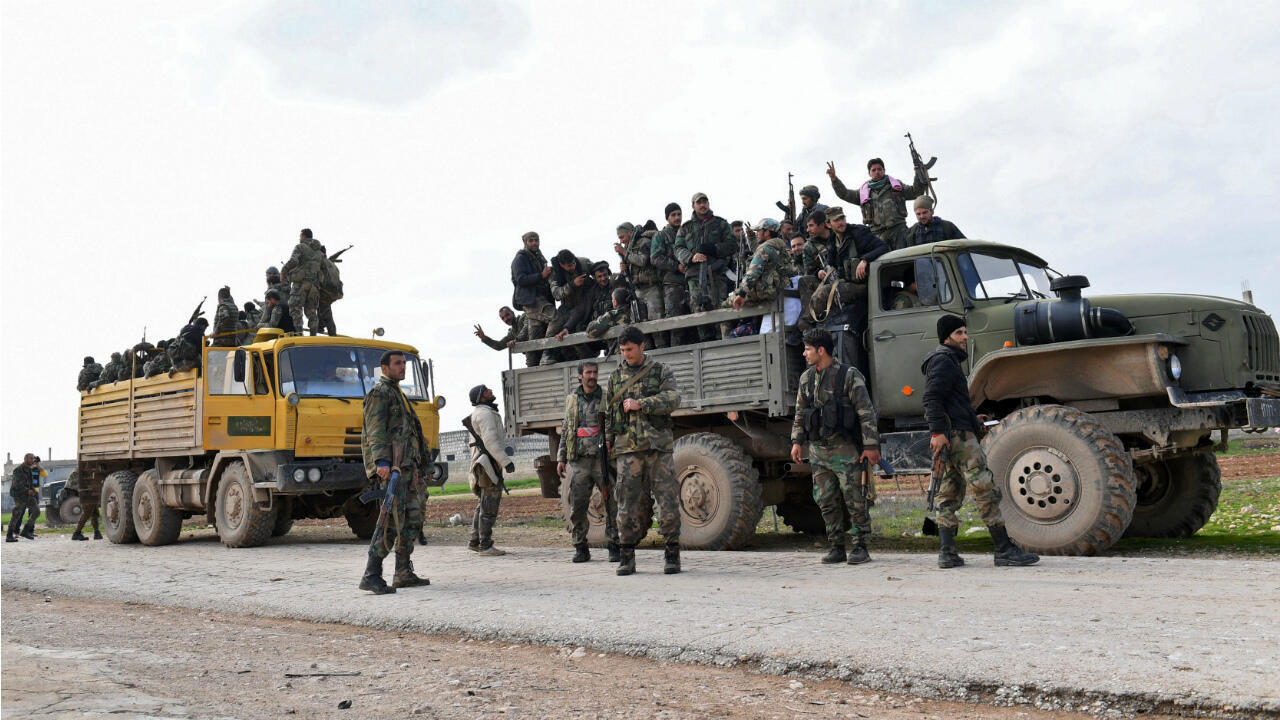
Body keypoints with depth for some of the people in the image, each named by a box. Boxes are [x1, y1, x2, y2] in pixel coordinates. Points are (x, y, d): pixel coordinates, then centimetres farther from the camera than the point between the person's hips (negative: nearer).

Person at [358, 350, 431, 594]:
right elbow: (375, 430, -16)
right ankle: (371, 576, -15)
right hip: (390, 467, -10)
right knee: (392, 521, -15)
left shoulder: (397, 394, 25)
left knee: (412, 519, 11)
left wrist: (414, 469, 27)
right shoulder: (379, 392, -5)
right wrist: (381, 462, -28)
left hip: (404, 467, 10)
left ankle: (404, 574, 17)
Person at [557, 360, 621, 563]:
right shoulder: (571, 400, 14)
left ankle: (615, 546, 6)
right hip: (579, 462, 2)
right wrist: (561, 458, 11)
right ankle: (580, 548, 10)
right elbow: (565, 431, 18)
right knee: (577, 506, 1)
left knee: (612, 504, -3)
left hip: (604, 460, -2)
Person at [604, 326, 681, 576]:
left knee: (667, 498, -4)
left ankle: (672, 555, 4)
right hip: (627, 447, 2)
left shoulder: (662, 372, 8)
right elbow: (609, 414, 20)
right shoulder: (615, 377, 16)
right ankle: (627, 556, 7)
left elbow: (673, 399, -9)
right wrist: (608, 443, 13)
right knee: (629, 502, 0)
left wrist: (641, 404, -17)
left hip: (658, 445, -2)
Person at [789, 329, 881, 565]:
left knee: (854, 499, -4)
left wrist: (871, 445, -11)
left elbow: (866, 412, -7)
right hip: (818, 450, 6)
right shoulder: (806, 378, 12)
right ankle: (837, 547, 14)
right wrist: (797, 441, 12)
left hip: (845, 449, -6)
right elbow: (800, 413, 20)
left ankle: (859, 547, 4)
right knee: (827, 501, 6)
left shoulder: (849, 375, -6)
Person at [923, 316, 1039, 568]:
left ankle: (947, 553, 5)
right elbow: (932, 398, -20)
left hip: (952, 436, 11)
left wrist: (971, 418, 27)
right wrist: (938, 432, -27)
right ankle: (1004, 549, -10)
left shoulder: (950, 360, 25)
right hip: (958, 434, -11)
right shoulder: (944, 359, -9)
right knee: (986, 489, -10)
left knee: (949, 495, 7)